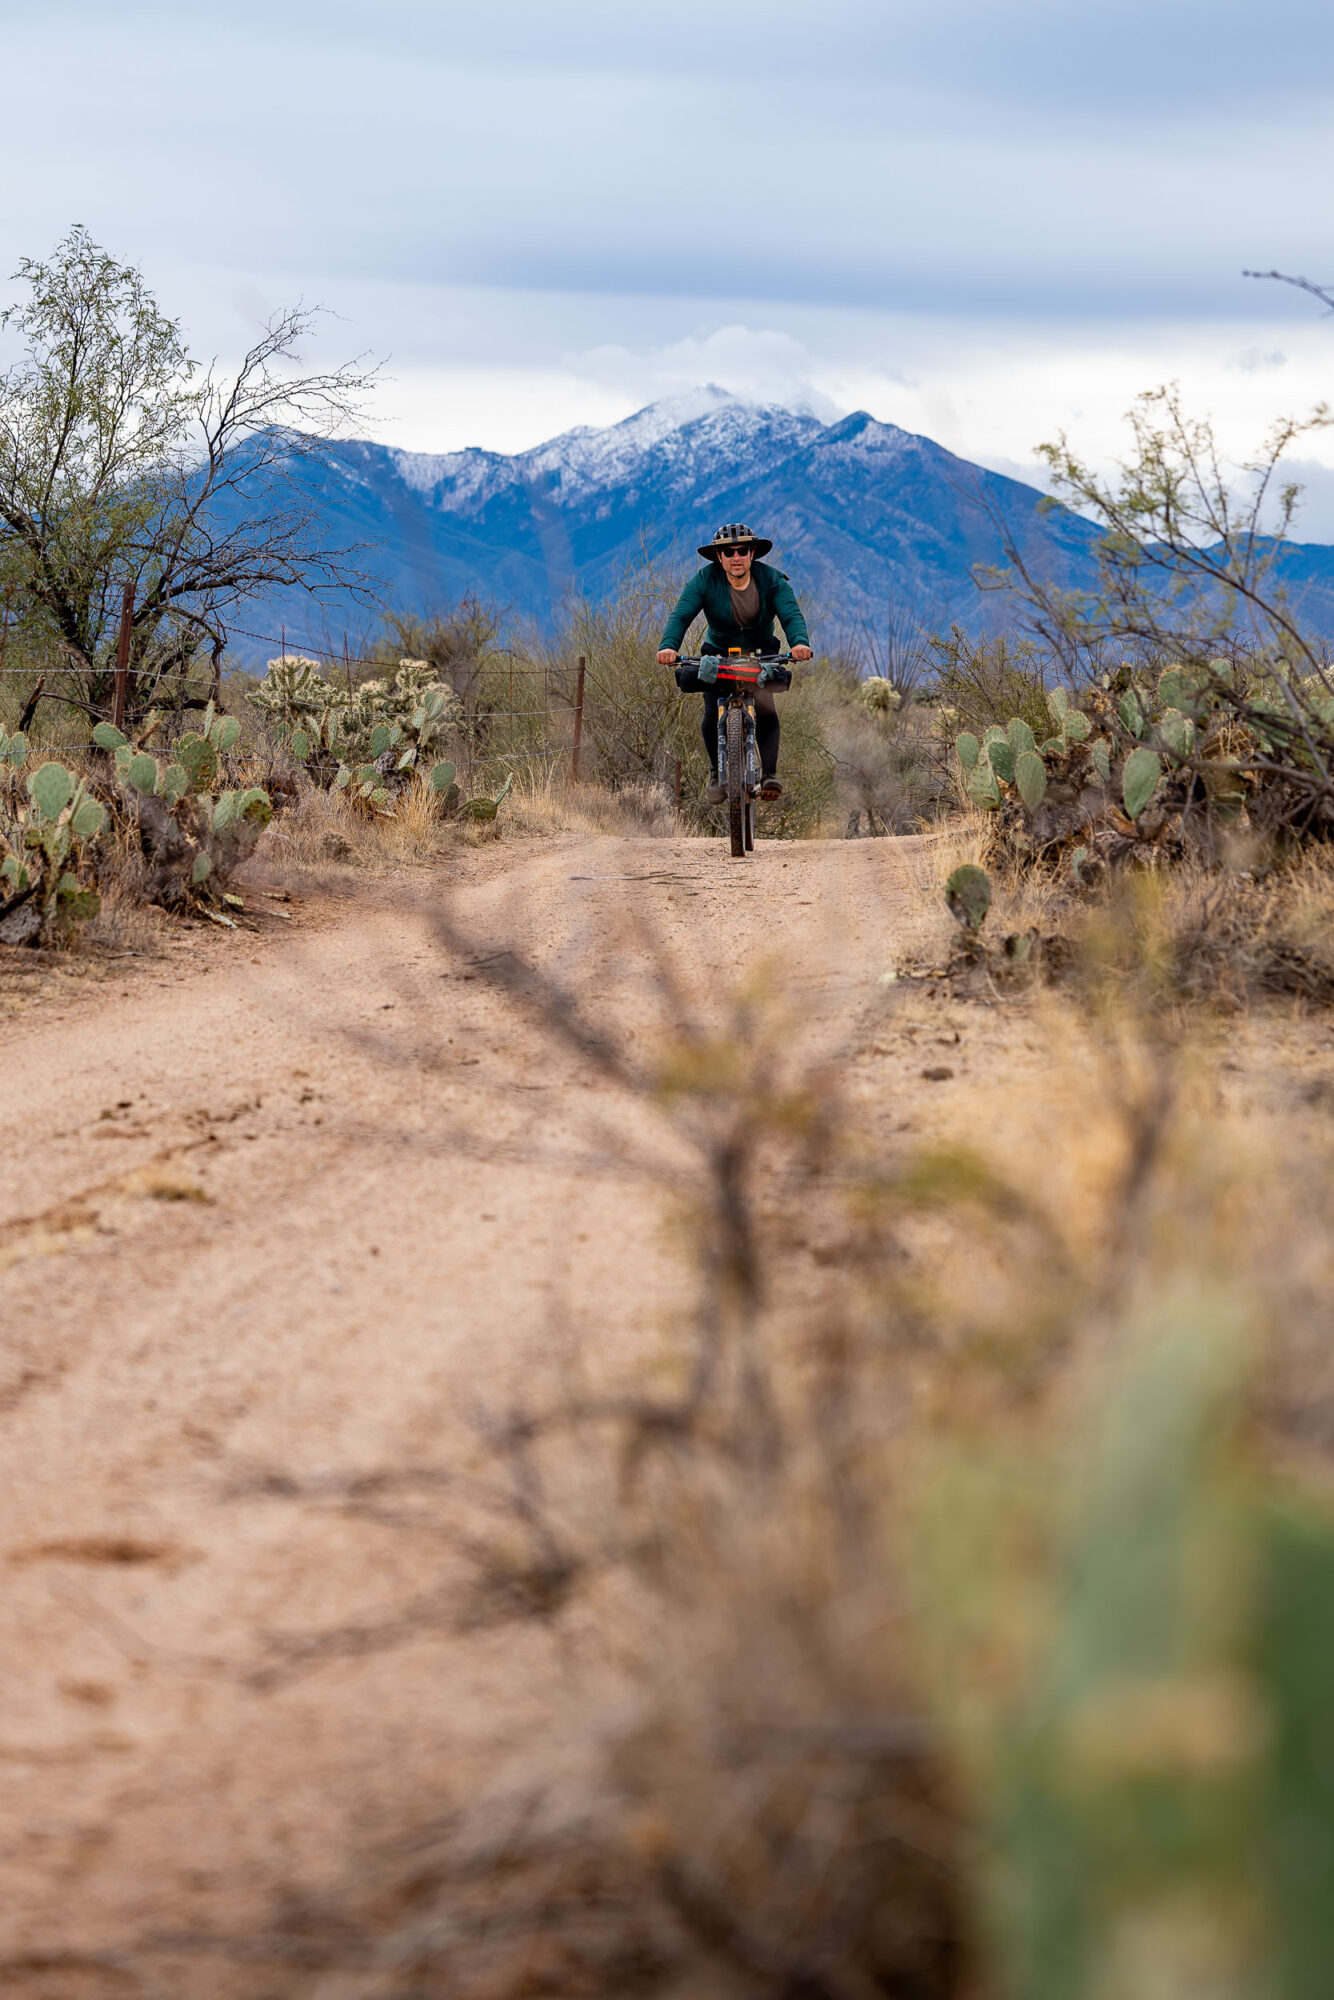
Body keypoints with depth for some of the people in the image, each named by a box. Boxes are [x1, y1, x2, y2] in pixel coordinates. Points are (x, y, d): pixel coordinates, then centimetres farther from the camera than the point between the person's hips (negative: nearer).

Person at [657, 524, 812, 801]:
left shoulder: (771, 580, -14)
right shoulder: (705, 580, -15)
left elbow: (791, 615, -26)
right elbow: (681, 615, -25)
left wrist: (800, 642, -48)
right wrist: (668, 646, -45)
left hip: (761, 655, 0)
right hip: (718, 654, 0)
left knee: (765, 710, -25)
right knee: (713, 716, -15)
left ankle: (769, 775, -22)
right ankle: (717, 772, 11)